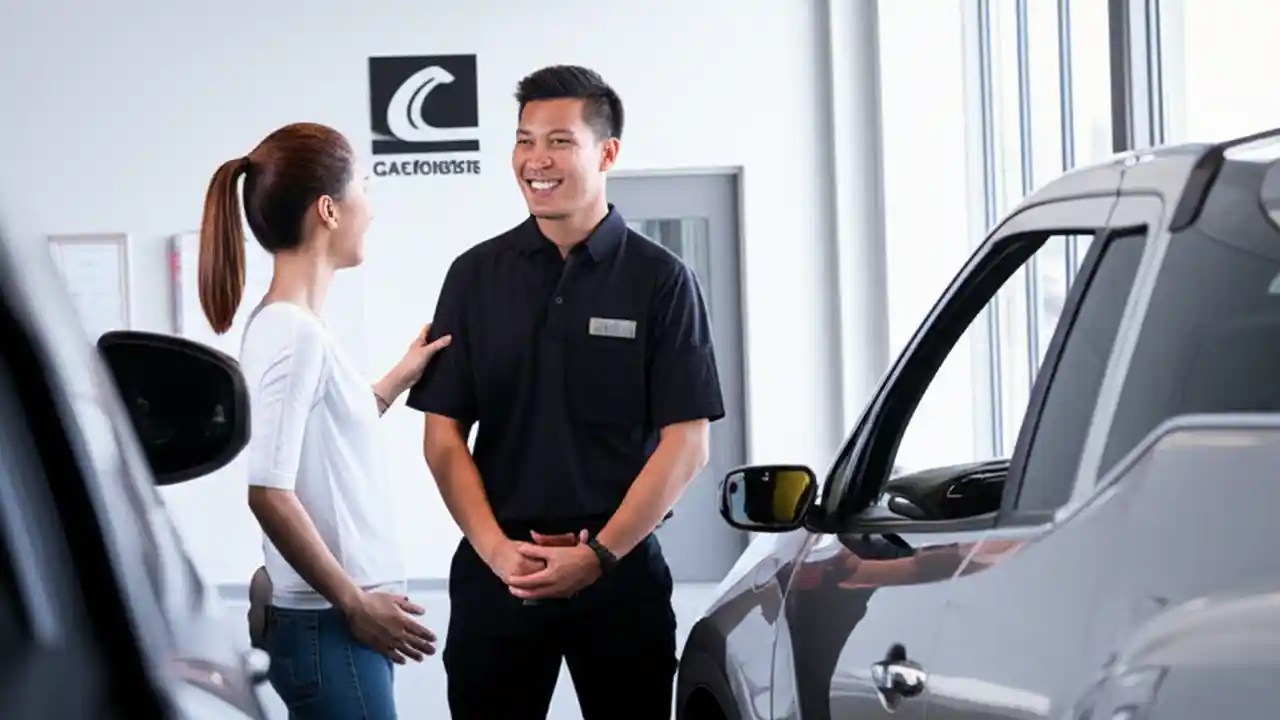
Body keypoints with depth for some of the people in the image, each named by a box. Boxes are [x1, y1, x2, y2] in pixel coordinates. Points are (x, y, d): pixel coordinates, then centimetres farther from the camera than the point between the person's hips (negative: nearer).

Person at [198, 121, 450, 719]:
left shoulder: (291, 324, 10)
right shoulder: (295, 333, -17)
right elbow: (268, 492, -24)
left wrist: (399, 378, 27)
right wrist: (356, 603, -17)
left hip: (334, 616, 9)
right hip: (330, 626, -9)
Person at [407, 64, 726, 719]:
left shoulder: (660, 279, -1)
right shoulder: (475, 275, 6)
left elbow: (686, 443, -4)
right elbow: (443, 433, 5)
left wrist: (598, 555, -12)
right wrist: (495, 548, -9)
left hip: (621, 571, -2)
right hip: (494, 572, 2)